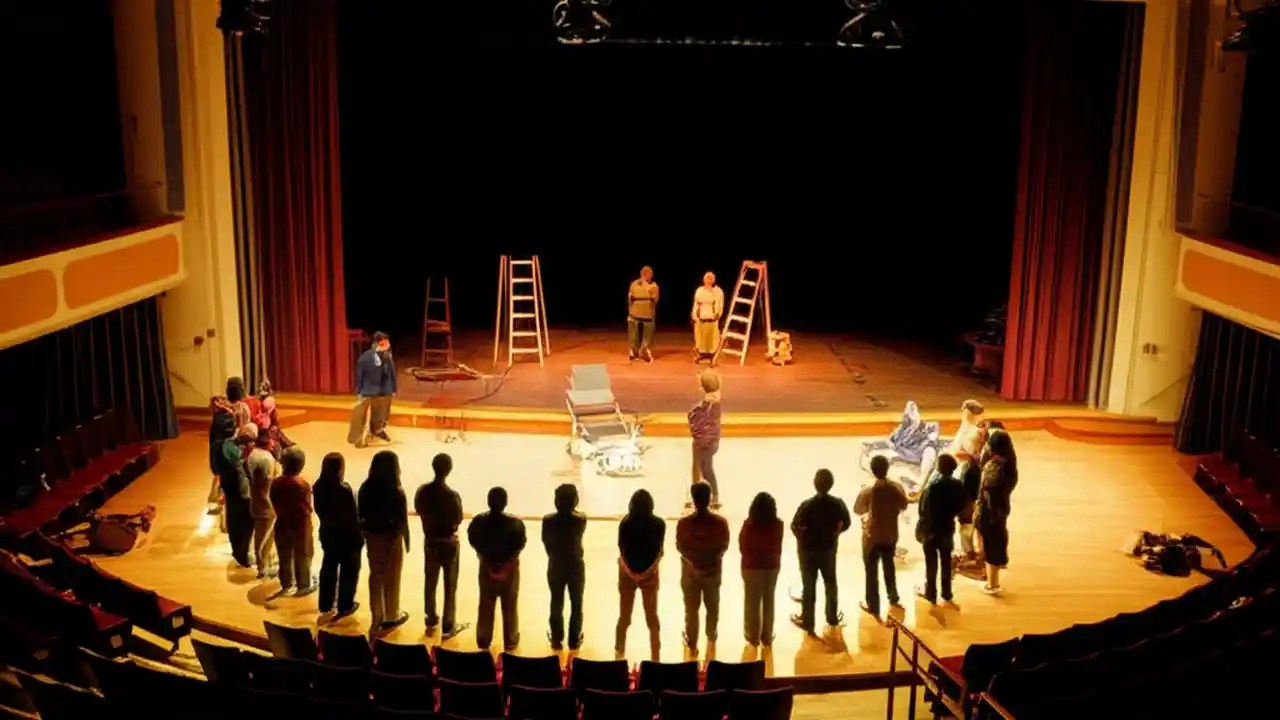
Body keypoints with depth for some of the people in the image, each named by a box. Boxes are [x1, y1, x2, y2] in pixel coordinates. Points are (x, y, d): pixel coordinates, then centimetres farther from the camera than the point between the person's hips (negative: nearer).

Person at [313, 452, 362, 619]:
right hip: (347, 536, -6)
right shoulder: (344, 490, -29)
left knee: (328, 570, 20)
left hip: (328, 534, 6)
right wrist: (359, 536, -9)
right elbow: (352, 517, -22)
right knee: (349, 572, 13)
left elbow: (319, 511, 3)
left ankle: (326, 604, 31)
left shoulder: (318, 487, -9)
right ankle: (345, 605, 23)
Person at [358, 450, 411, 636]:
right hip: (392, 538, -4)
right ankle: (391, 616, 23)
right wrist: (406, 541, -4)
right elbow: (402, 520, -15)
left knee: (376, 575, 17)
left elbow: (361, 516, 0)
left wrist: (366, 534, 11)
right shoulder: (396, 492, -22)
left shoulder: (366, 488, -7)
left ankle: (377, 615, 27)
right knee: (392, 578, 11)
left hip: (373, 536, 4)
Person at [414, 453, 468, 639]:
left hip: (430, 541, 5)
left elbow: (418, 511, 5)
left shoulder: (422, 491, -10)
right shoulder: (452, 495, -25)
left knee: (430, 582, 19)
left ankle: (431, 621, 32)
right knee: (450, 585, 7)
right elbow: (458, 520, -16)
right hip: (449, 543, -4)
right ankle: (448, 627, 13)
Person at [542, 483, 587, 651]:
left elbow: (546, 542, -4)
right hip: (576, 567, -1)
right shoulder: (581, 520, -18)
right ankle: (574, 641, 23)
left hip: (555, 567, 1)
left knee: (556, 604, 16)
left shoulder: (548, 521, -18)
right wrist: (572, 510, 4)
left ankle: (557, 640, 25)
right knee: (576, 605, 15)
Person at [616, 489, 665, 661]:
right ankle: (655, 657, 18)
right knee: (652, 617, 13)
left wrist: (630, 569, -1)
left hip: (628, 573, 0)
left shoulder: (625, 523, -16)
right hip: (649, 574, 0)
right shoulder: (659, 524, -15)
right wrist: (649, 568, -1)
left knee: (624, 616, 14)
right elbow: (659, 550, -9)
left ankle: (620, 653, 25)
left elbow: (622, 549, -9)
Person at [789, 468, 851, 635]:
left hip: (808, 550, -3)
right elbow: (846, 523, -1)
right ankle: (832, 617, 36)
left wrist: (803, 538, 2)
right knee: (831, 583, 22)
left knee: (809, 586, 10)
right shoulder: (838, 503, -14)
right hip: (829, 548, 3)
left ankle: (807, 621, 21)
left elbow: (796, 527, -19)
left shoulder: (807, 505, -24)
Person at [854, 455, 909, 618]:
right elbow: (903, 506, 5)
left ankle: (873, 605, 14)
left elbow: (857, 509, -7)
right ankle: (893, 597, 38)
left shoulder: (868, 490, -22)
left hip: (872, 535, -4)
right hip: (891, 534, 4)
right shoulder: (897, 488, -11)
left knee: (871, 570, 8)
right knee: (889, 565, 24)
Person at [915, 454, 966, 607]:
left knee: (931, 563, 11)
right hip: (948, 528, 4)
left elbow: (923, 509, -19)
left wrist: (920, 526, -4)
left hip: (931, 529, -3)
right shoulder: (958, 486, -10)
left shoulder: (931, 486, -24)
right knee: (946, 562, 17)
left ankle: (931, 594, 21)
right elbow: (961, 506, 0)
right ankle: (947, 595, 25)